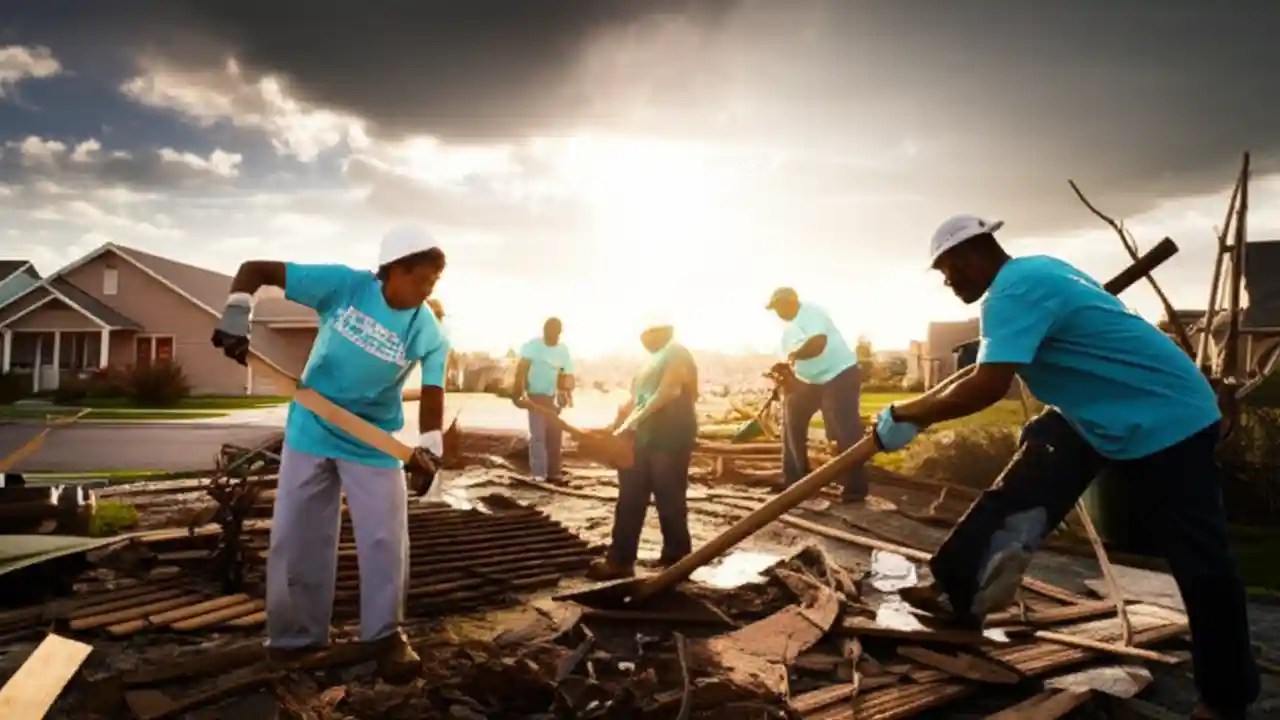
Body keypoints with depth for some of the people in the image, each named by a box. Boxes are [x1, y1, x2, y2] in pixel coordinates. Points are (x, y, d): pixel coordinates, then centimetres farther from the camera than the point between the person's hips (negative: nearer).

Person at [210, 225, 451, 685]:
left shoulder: (427, 333, -13)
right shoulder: (343, 285, -17)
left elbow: (432, 392, -13)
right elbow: (255, 269, -12)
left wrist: (429, 448, -27)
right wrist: (237, 314, -27)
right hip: (311, 430, 0)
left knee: (385, 538, -1)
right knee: (295, 537, 9)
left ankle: (386, 634, 17)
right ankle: (297, 635, 28)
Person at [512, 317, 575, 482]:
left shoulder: (563, 350, 3)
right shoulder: (532, 345, -7)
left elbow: (568, 374, 6)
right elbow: (521, 369, -12)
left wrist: (565, 392, -12)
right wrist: (519, 391, -24)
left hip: (553, 398, 4)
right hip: (535, 396, -4)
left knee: (554, 435, 7)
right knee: (538, 435, -9)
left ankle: (553, 472, 16)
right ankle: (539, 472, -7)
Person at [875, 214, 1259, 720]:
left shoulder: (1013, 289, -27)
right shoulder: (1029, 274, 5)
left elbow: (987, 387, -37)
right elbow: (985, 368, 13)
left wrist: (907, 414, -26)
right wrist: (919, 404, 8)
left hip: (1165, 420, -10)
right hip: (1098, 413, 10)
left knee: (1199, 563, 2)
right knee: (1019, 488, 8)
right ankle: (957, 591, 16)